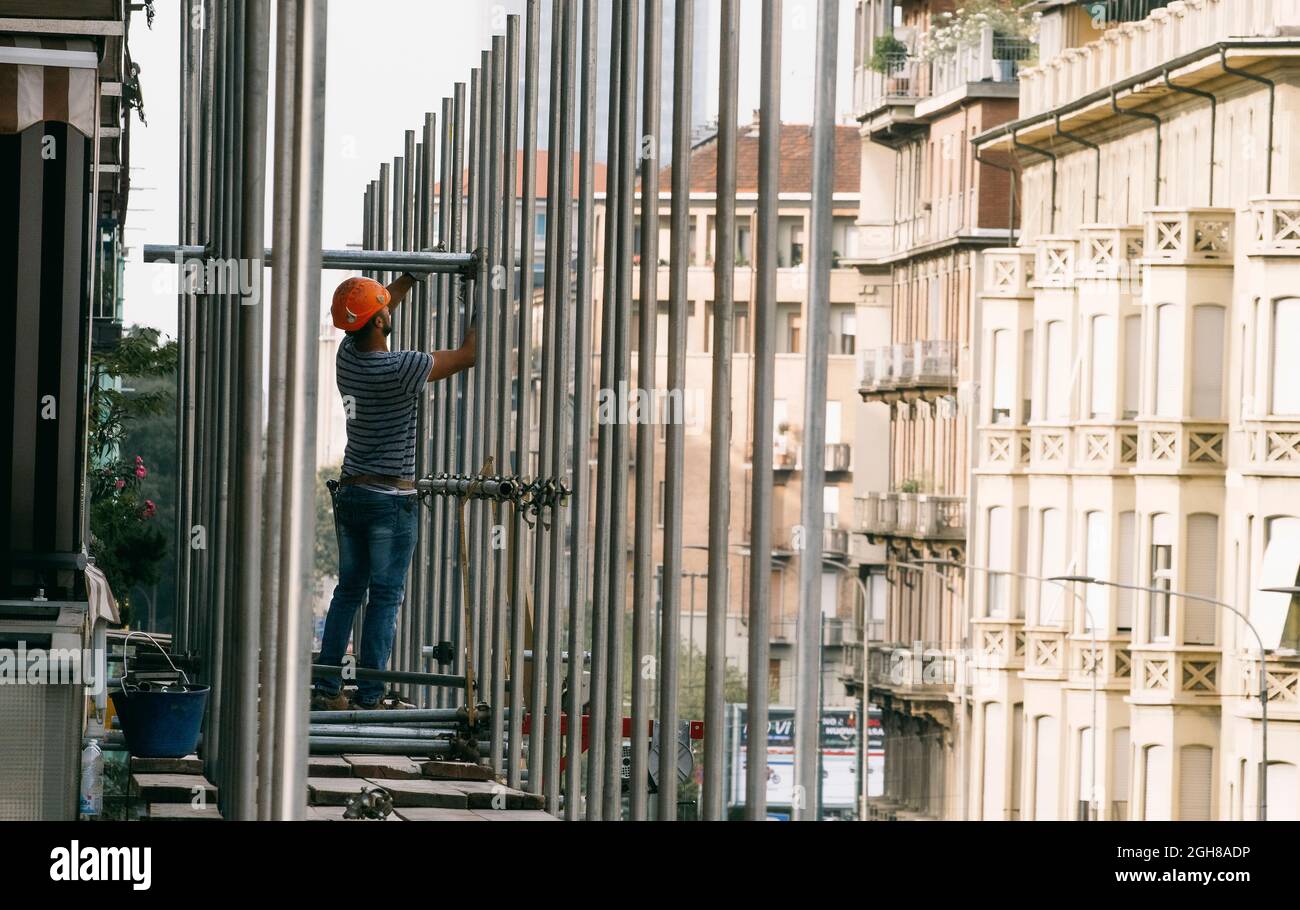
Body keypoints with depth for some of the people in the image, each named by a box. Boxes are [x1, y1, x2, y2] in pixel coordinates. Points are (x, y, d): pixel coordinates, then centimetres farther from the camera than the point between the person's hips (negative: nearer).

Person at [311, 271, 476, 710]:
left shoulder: (348, 356, 1)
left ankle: (326, 689, 11)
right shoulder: (400, 369, -18)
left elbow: (377, 307, 22)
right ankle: (369, 697, -3)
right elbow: (467, 355, -7)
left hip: (349, 493, 7)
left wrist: (411, 278, 30)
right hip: (391, 499, -7)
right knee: (385, 598, -2)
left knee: (349, 590, 13)